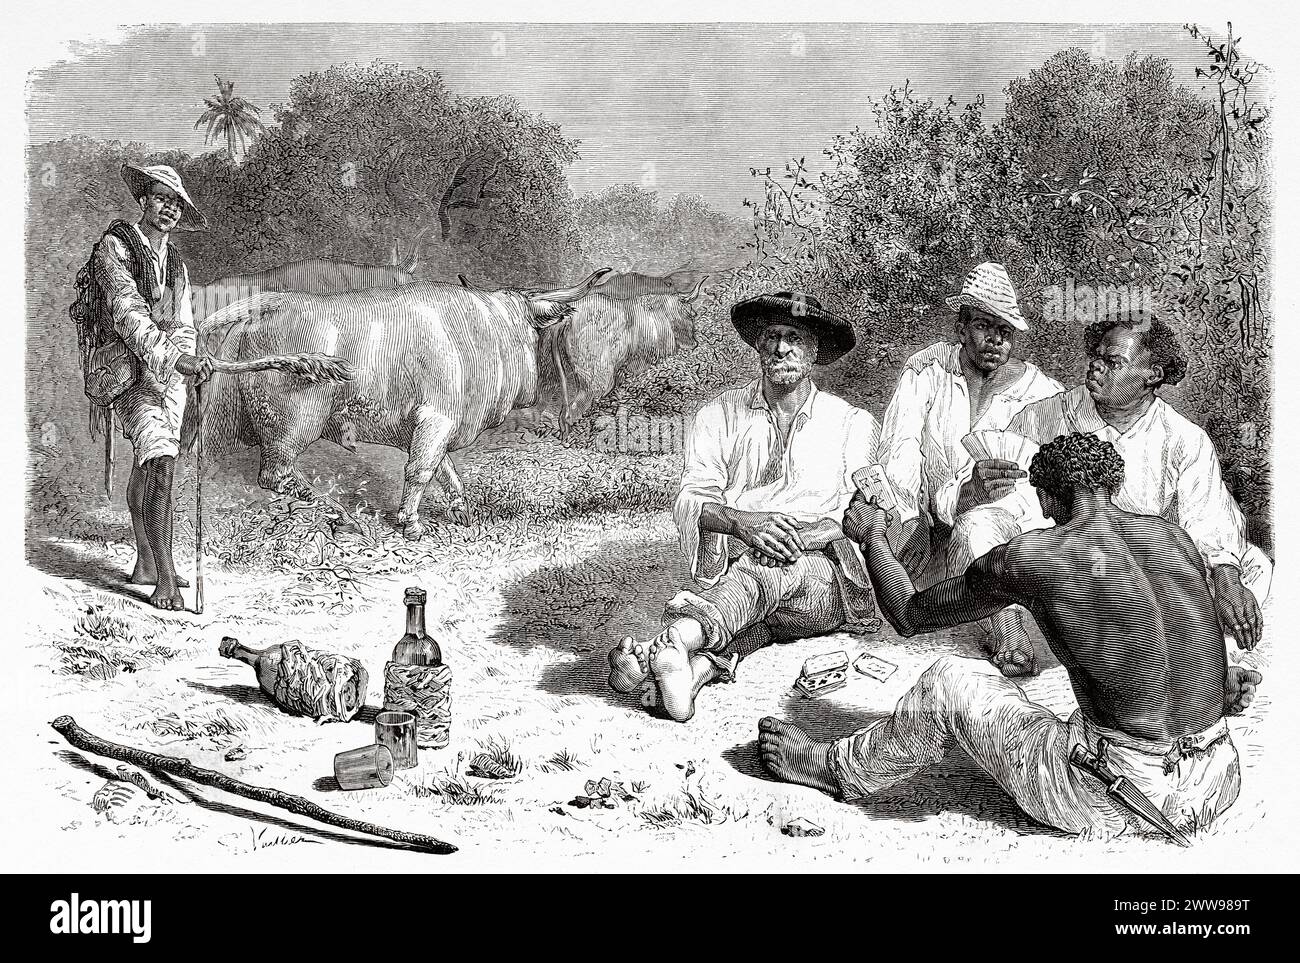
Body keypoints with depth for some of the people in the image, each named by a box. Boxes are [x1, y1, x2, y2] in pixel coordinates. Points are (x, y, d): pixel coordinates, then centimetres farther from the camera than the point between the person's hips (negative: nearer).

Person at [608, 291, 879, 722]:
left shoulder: (851, 423, 12)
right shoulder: (720, 415, 14)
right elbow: (690, 501, 2)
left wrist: (797, 535, -21)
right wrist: (741, 521, -21)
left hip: (822, 578, -3)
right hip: (733, 572, 3)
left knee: (759, 573, -37)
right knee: (750, 610, -35)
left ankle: (671, 642, -64)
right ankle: (702, 665, -65)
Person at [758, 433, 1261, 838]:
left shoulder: (1025, 558, -8)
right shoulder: (1176, 537, 6)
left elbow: (909, 616, 9)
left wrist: (871, 536, 24)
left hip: (1123, 801, -5)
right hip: (1215, 791, 6)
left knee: (950, 680, 10)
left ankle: (837, 768, 29)